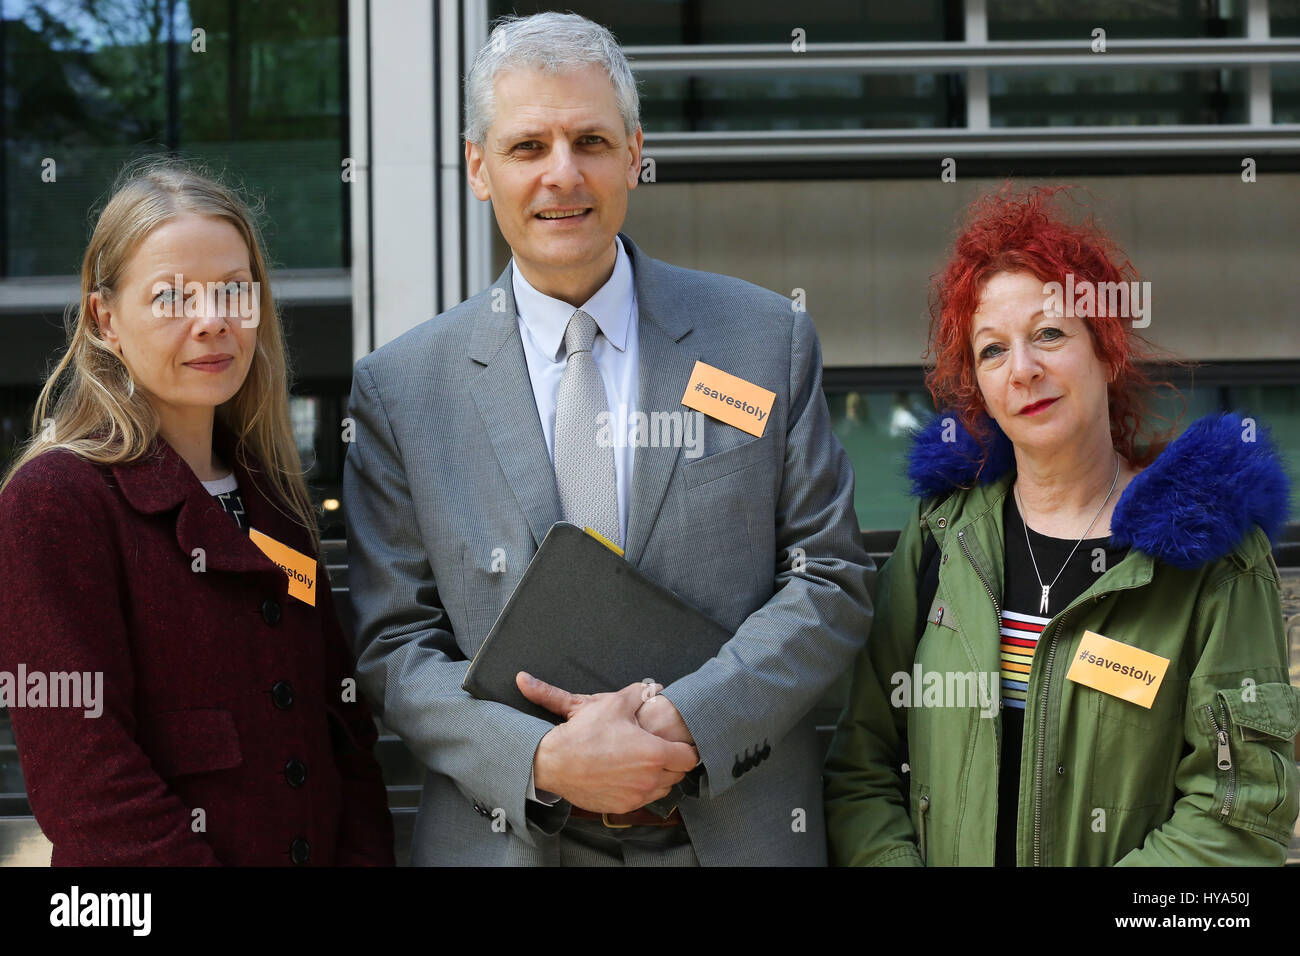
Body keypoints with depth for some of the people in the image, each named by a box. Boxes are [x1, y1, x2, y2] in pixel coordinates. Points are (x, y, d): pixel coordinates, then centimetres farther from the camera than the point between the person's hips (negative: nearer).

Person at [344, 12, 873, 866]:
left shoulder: (768, 341, -1)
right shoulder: (399, 388, -1)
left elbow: (832, 580, -2)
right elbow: (395, 643, -2)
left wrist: (687, 721, -16)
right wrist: (541, 759, -18)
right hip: (508, 835, 0)